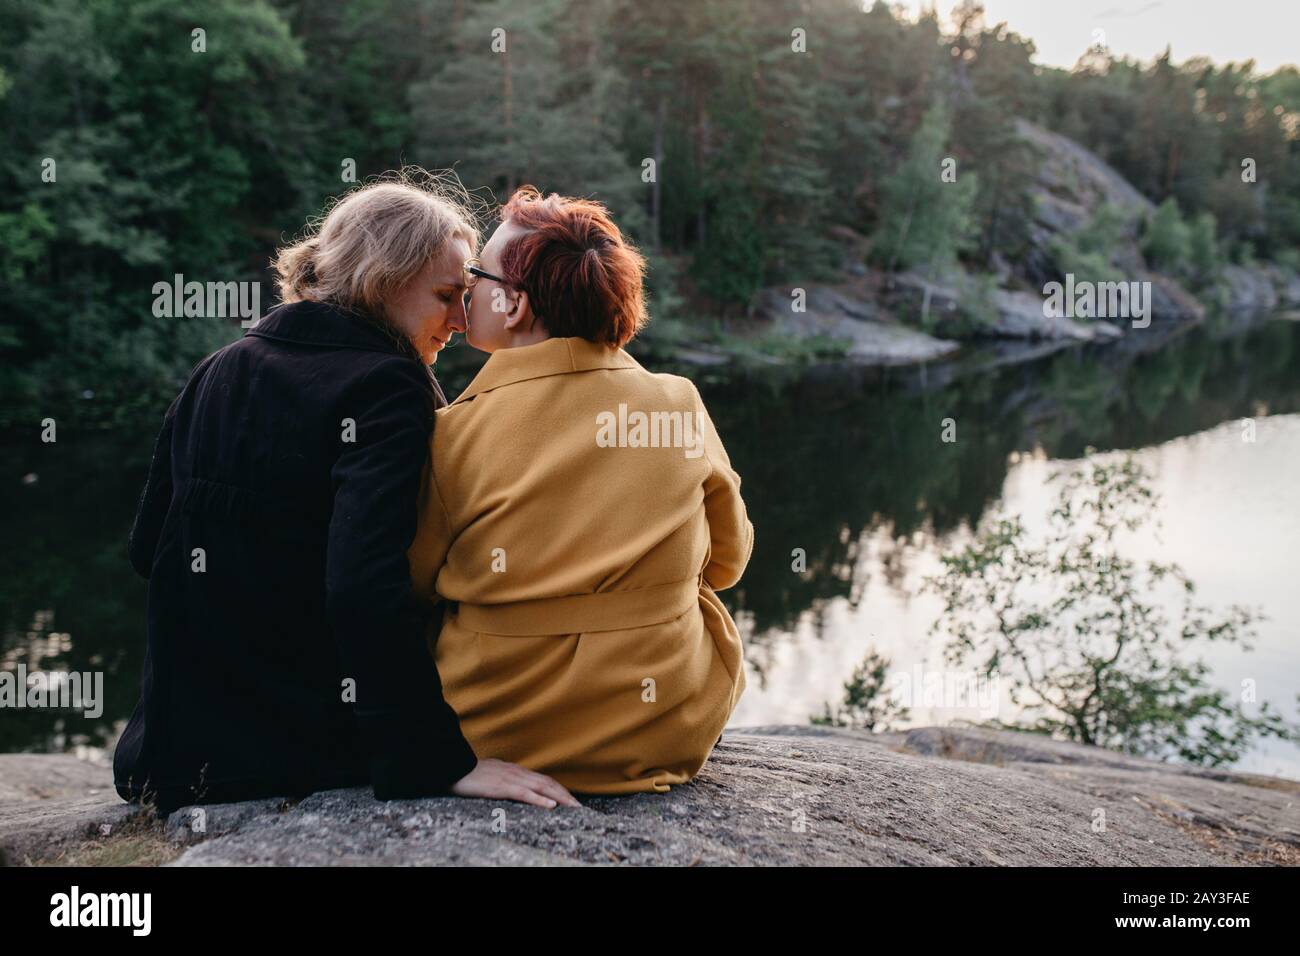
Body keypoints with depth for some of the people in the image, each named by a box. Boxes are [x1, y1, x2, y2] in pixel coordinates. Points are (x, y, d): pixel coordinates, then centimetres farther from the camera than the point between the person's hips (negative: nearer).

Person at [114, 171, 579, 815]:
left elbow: (147, 548, 12)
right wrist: (445, 762, -27)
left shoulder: (217, 372, 5)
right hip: (311, 755, -7)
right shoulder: (386, 388, -16)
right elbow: (366, 587, -30)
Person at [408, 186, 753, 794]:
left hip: (500, 738, 0)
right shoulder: (682, 406, -8)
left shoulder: (456, 433, -15)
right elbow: (726, 562, 5)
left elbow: (413, 580, -2)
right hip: (671, 736, 1)